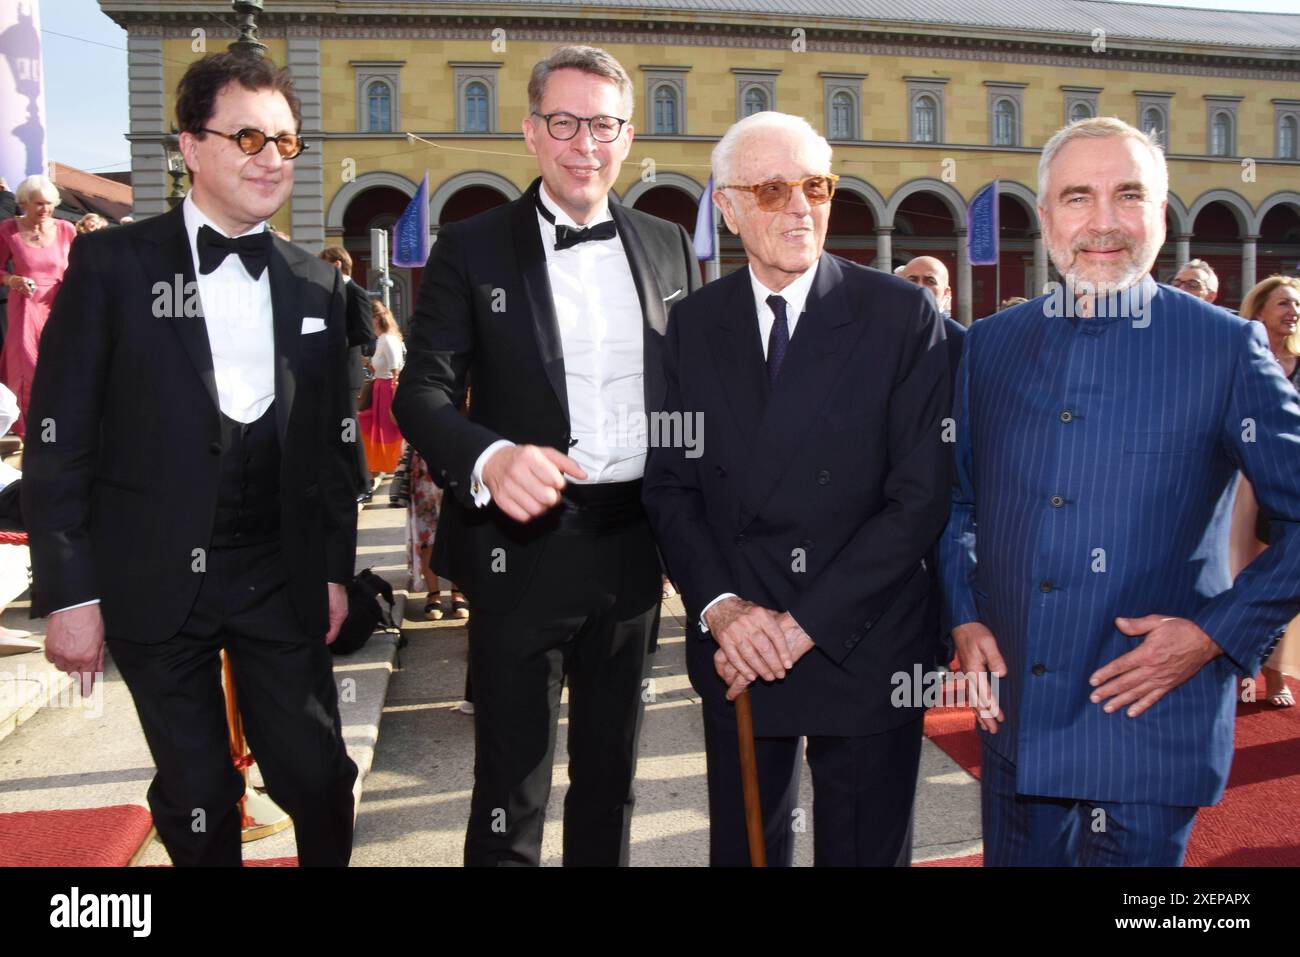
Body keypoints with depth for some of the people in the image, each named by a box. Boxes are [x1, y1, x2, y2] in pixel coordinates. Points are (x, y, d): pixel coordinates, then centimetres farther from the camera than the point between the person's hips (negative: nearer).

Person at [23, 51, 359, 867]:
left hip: (282, 577, 2)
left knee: (318, 774, 6)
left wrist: (335, 568, 8)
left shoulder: (317, 286, 6)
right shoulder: (112, 264, -4)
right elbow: (60, 439, -5)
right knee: (197, 795, 12)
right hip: (155, 580, -2)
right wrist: (69, 591, -8)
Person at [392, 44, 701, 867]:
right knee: (510, 789, 7)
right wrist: (489, 458, -29)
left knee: (612, 773, 19)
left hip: (635, 543, 4)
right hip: (525, 546, -3)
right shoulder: (473, 249, -2)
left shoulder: (668, 246, 7)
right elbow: (422, 391, -9)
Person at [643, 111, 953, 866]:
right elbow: (670, 486, 3)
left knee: (865, 850, 15)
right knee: (743, 847, 18)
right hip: (736, 653, 3)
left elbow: (922, 495, -12)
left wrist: (807, 624, -15)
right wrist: (719, 605, -13)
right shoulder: (694, 324, 3)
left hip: (865, 649, -2)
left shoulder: (903, 314, -7)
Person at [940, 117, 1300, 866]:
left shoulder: (1225, 347, -6)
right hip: (1013, 713, 4)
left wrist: (1219, 632, -11)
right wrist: (964, 618, 2)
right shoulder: (990, 345, 4)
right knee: (1016, 856, 18)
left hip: (1149, 723, -3)